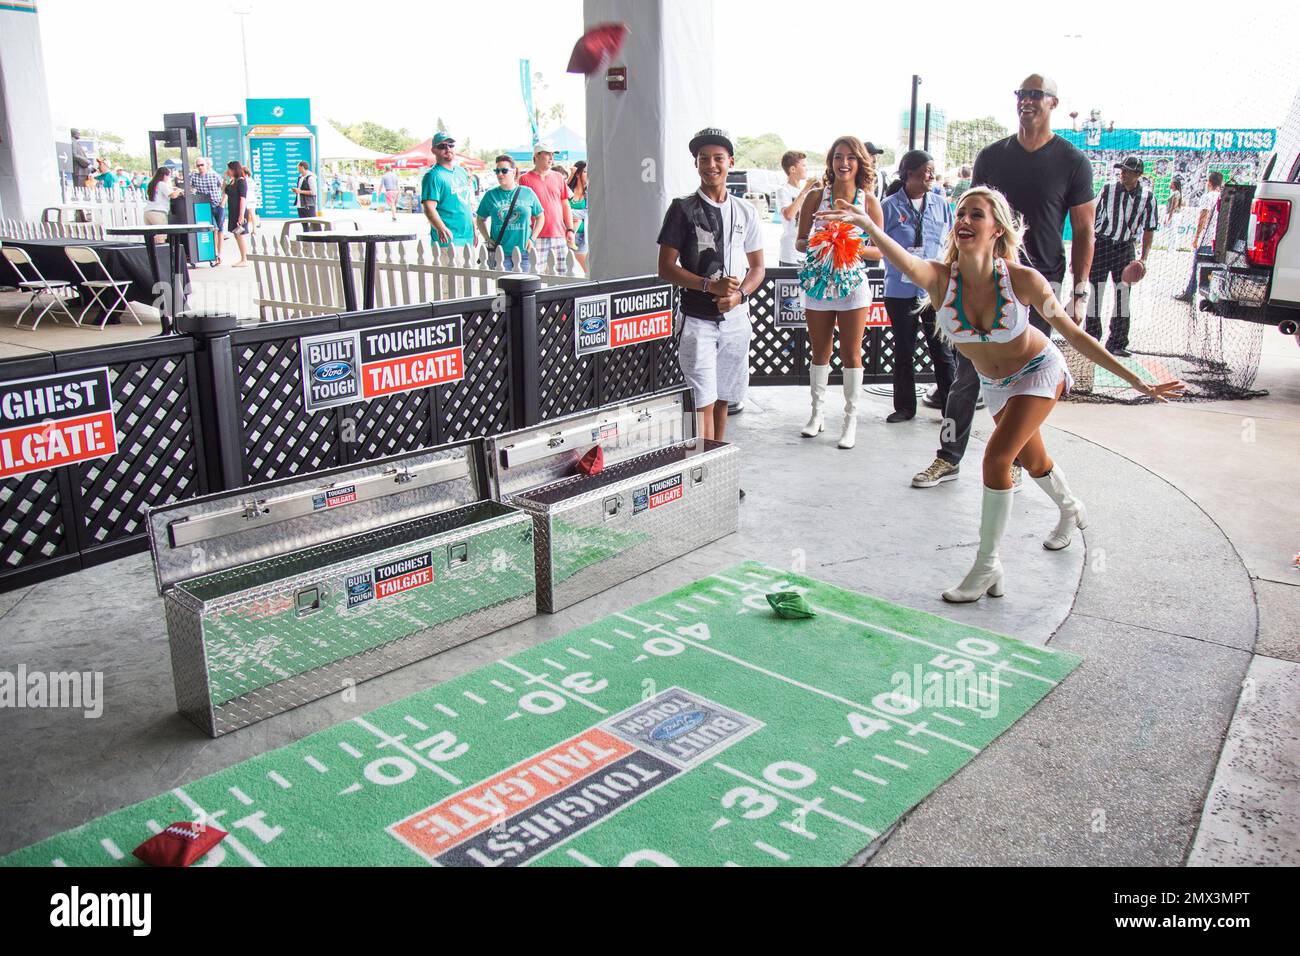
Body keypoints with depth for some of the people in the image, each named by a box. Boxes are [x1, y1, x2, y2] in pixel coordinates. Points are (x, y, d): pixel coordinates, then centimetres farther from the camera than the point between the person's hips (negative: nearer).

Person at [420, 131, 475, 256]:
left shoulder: (462, 171, 16)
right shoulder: (433, 175, -8)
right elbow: (429, 208, -19)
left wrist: (473, 230, 22)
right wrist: (441, 229, -36)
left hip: (468, 237, 8)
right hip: (447, 240, -8)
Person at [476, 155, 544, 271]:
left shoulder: (527, 193, 5)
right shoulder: (490, 195, 5)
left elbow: (540, 217, 13)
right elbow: (480, 219, 16)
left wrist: (532, 239, 3)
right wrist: (487, 239, 3)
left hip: (523, 252, 0)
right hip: (498, 253, 0)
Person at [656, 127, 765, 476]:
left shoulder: (745, 211, 10)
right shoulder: (683, 209, -2)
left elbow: (757, 267, 13)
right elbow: (666, 267, -6)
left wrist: (739, 294, -8)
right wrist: (710, 285, -17)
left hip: (735, 318, 4)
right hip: (697, 319, -4)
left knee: (722, 400, 11)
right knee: (703, 402, -8)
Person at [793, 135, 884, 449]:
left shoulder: (869, 202, -2)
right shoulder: (816, 197, -1)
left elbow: (879, 251, 2)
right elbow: (799, 241, 4)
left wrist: (855, 248, -17)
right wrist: (813, 244, -17)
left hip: (852, 284, -1)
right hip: (818, 283, 1)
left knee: (851, 353, 2)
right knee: (820, 352, 11)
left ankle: (851, 420, 11)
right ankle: (818, 413, 24)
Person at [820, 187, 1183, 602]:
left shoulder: (1023, 279, -29)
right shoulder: (941, 277, -26)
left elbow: (1074, 335, -18)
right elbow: (903, 260, -50)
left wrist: (1136, 382, -16)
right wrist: (866, 224, -70)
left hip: (1039, 370, -4)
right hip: (994, 384, 4)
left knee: (996, 457, -20)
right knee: (1032, 461, 23)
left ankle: (987, 567, -6)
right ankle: (1071, 510, 58)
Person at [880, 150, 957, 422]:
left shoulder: (941, 204, 6)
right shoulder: (889, 206, -3)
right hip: (900, 291, -1)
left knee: (942, 351, 2)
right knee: (903, 351, 10)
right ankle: (905, 407, 22)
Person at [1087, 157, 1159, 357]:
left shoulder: (1147, 196, -3)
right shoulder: (1108, 189, -8)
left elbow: (1149, 229, 2)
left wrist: (1143, 258, -6)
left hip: (1125, 247, 2)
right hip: (1101, 244, -2)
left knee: (1123, 293, 1)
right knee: (1096, 291, -1)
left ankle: (1117, 343, 8)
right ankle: (1092, 338, 10)